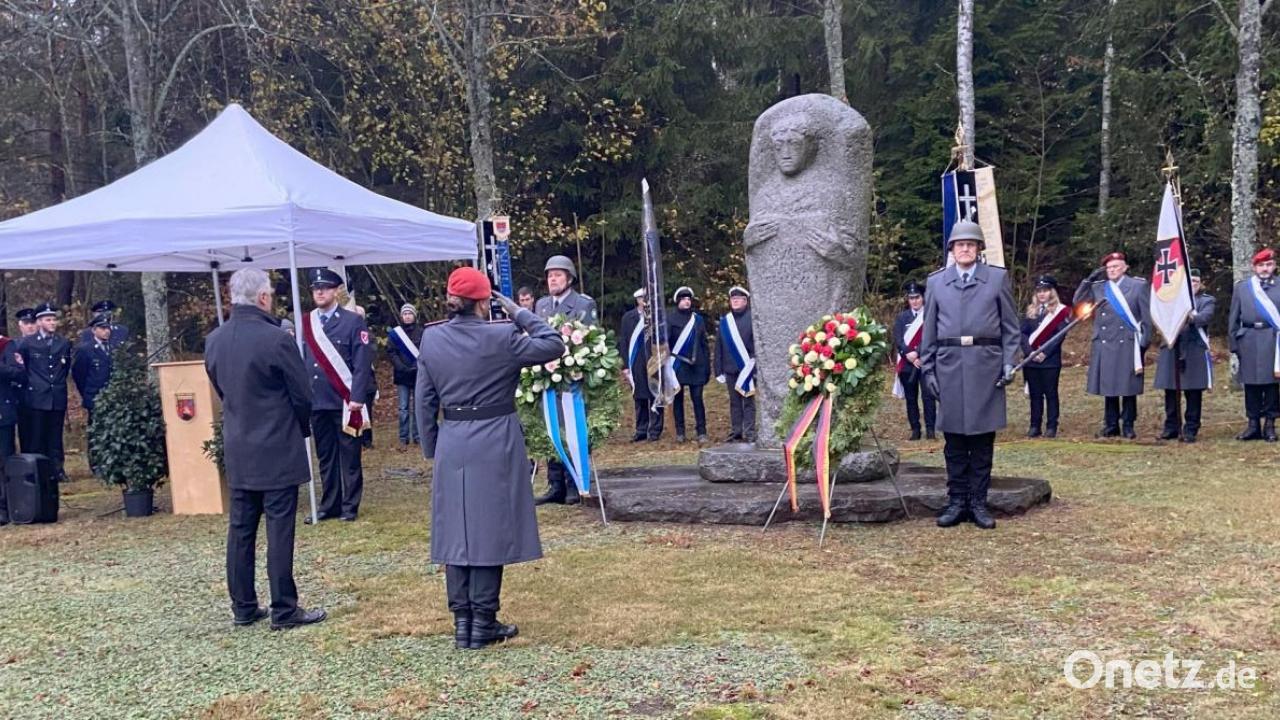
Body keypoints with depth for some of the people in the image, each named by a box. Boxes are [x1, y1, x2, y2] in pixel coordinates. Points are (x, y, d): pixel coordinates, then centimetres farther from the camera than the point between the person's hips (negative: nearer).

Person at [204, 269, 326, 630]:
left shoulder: (214, 340, 2)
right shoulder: (276, 339, -17)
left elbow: (220, 390, 12)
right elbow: (302, 394, -10)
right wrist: (301, 430, 9)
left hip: (237, 450, 6)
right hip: (278, 450, -6)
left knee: (240, 529, 12)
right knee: (279, 531, 0)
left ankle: (243, 607, 20)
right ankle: (284, 610, 6)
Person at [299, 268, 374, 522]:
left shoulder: (353, 321, -2)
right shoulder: (305, 323, 10)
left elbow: (362, 363, -7)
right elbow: (301, 361, 12)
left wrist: (357, 397, -14)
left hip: (345, 402, -4)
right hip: (317, 402, 4)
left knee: (349, 456, 3)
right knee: (325, 457, 11)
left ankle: (350, 506, 11)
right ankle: (329, 505, 19)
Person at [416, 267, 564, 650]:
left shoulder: (431, 338, 1)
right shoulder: (501, 336, -12)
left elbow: (424, 399, 5)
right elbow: (554, 345, -5)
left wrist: (431, 447, 14)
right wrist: (520, 313, 1)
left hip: (451, 446, 4)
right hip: (494, 444, -4)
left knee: (456, 531, 11)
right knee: (490, 529, 4)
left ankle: (462, 622, 18)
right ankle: (483, 624, 9)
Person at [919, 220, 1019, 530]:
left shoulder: (998, 277, 7)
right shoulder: (936, 282, 11)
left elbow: (1010, 326, 7)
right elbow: (929, 330, 11)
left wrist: (1009, 362, -2)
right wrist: (927, 368, 6)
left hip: (986, 364, -1)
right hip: (949, 365, 1)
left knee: (983, 440, 3)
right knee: (954, 440, 5)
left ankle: (978, 502, 12)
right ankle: (956, 501, 13)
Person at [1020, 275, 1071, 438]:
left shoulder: (1061, 311, 0)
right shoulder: (1031, 310, 12)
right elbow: (1023, 333, 4)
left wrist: (1045, 353, -17)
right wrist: (1029, 352, -11)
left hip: (1051, 360, -4)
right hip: (1031, 360, 4)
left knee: (1051, 394, 2)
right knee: (1035, 394, 8)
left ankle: (1051, 426, 7)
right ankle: (1035, 426, 14)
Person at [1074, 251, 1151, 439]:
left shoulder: (1138, 286, 4)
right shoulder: (1097, 287, 11)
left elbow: (1147, 316, 2)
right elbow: (1078, 301, 7)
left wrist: (1144, 342, -4)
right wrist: (1089, 279, 2)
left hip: (1128, 345, -3)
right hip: (1104, 345, 3)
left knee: (1128, 387, 1)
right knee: (1108, 387, 6)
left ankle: (1128, 425, 10)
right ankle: (1111, 425, 14)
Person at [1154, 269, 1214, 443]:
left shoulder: (1207, 301, 8)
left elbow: (1205, 317, -13)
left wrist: (1191, 317, -35)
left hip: (1195, 352, -2)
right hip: (1171, 350, 2)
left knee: (1193, 392, -1)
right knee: (1170, 391, 4)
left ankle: (1190, 430, 6)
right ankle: (1171, 428, 14)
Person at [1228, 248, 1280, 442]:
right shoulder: (1242, 287, 10)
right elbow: (1233, 318, 11)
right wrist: (1233, 343, 5)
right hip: (1248, 341, 1)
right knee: (1250, 384, 4)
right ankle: (1253, 425, 11)